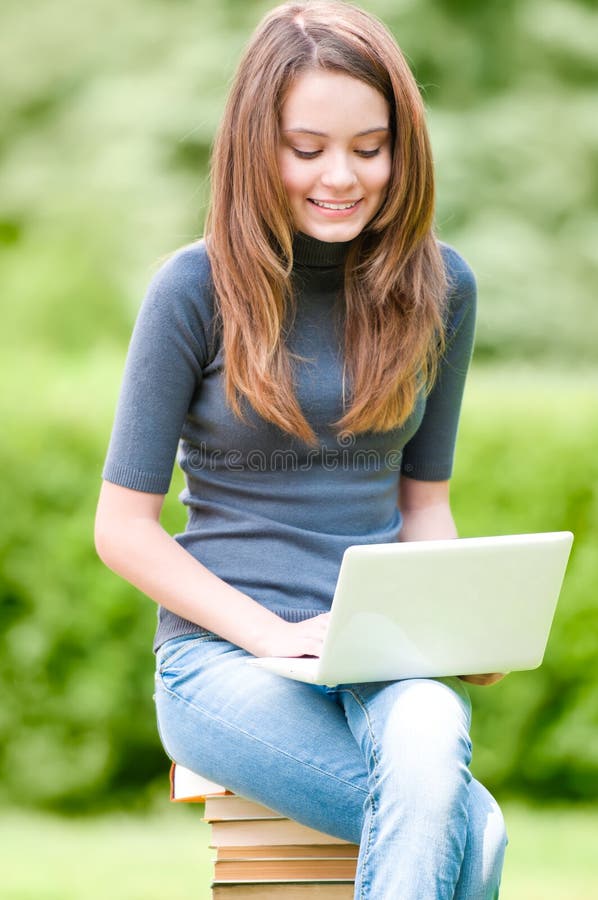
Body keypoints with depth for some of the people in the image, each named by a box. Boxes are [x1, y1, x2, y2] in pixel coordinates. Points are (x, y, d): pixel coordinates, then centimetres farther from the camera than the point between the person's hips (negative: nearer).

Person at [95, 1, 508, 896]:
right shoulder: (198, 287, -4)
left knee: (430, 753, -36)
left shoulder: (438, 286, 7)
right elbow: (123, 526, -2)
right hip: (227, 655, -3)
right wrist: (278, 635, -13)